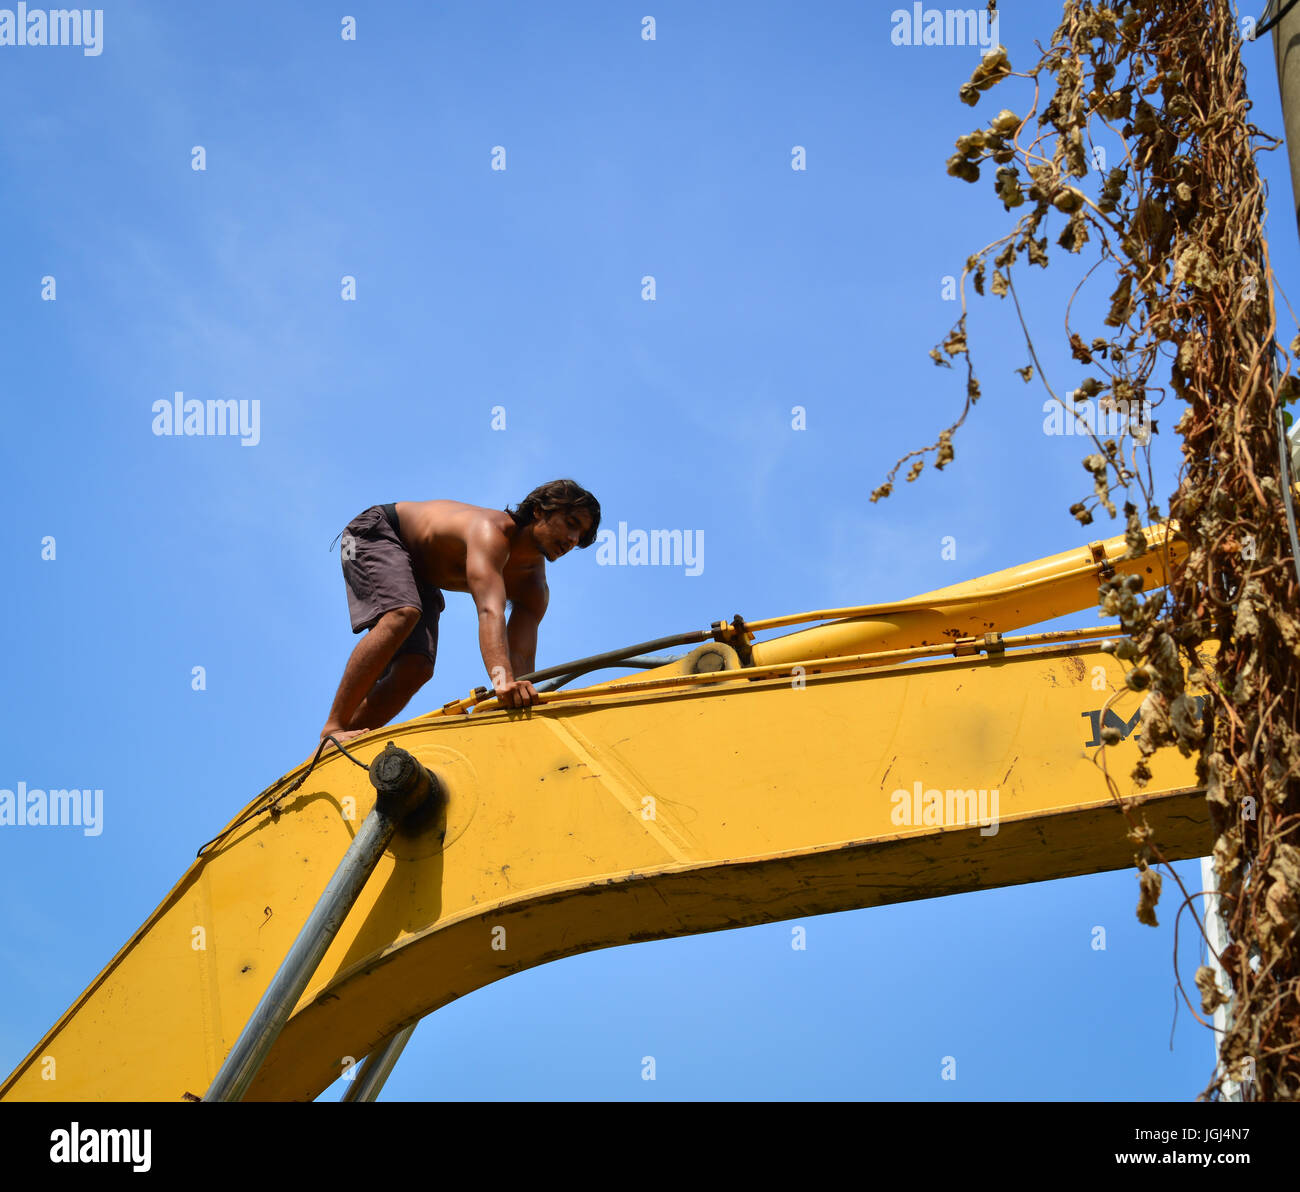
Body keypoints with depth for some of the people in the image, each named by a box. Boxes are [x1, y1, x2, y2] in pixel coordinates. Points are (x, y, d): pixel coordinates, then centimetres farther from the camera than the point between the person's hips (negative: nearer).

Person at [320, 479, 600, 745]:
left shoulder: (533, 587, -13)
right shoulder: (491, 531, -37)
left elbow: (521, 657, -21)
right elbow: (489, 612, -53)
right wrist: (502, 678, -67)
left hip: (420, 577, 8)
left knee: (416, 669, -12)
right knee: (401, 615, -34)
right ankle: (333, 728, -31)